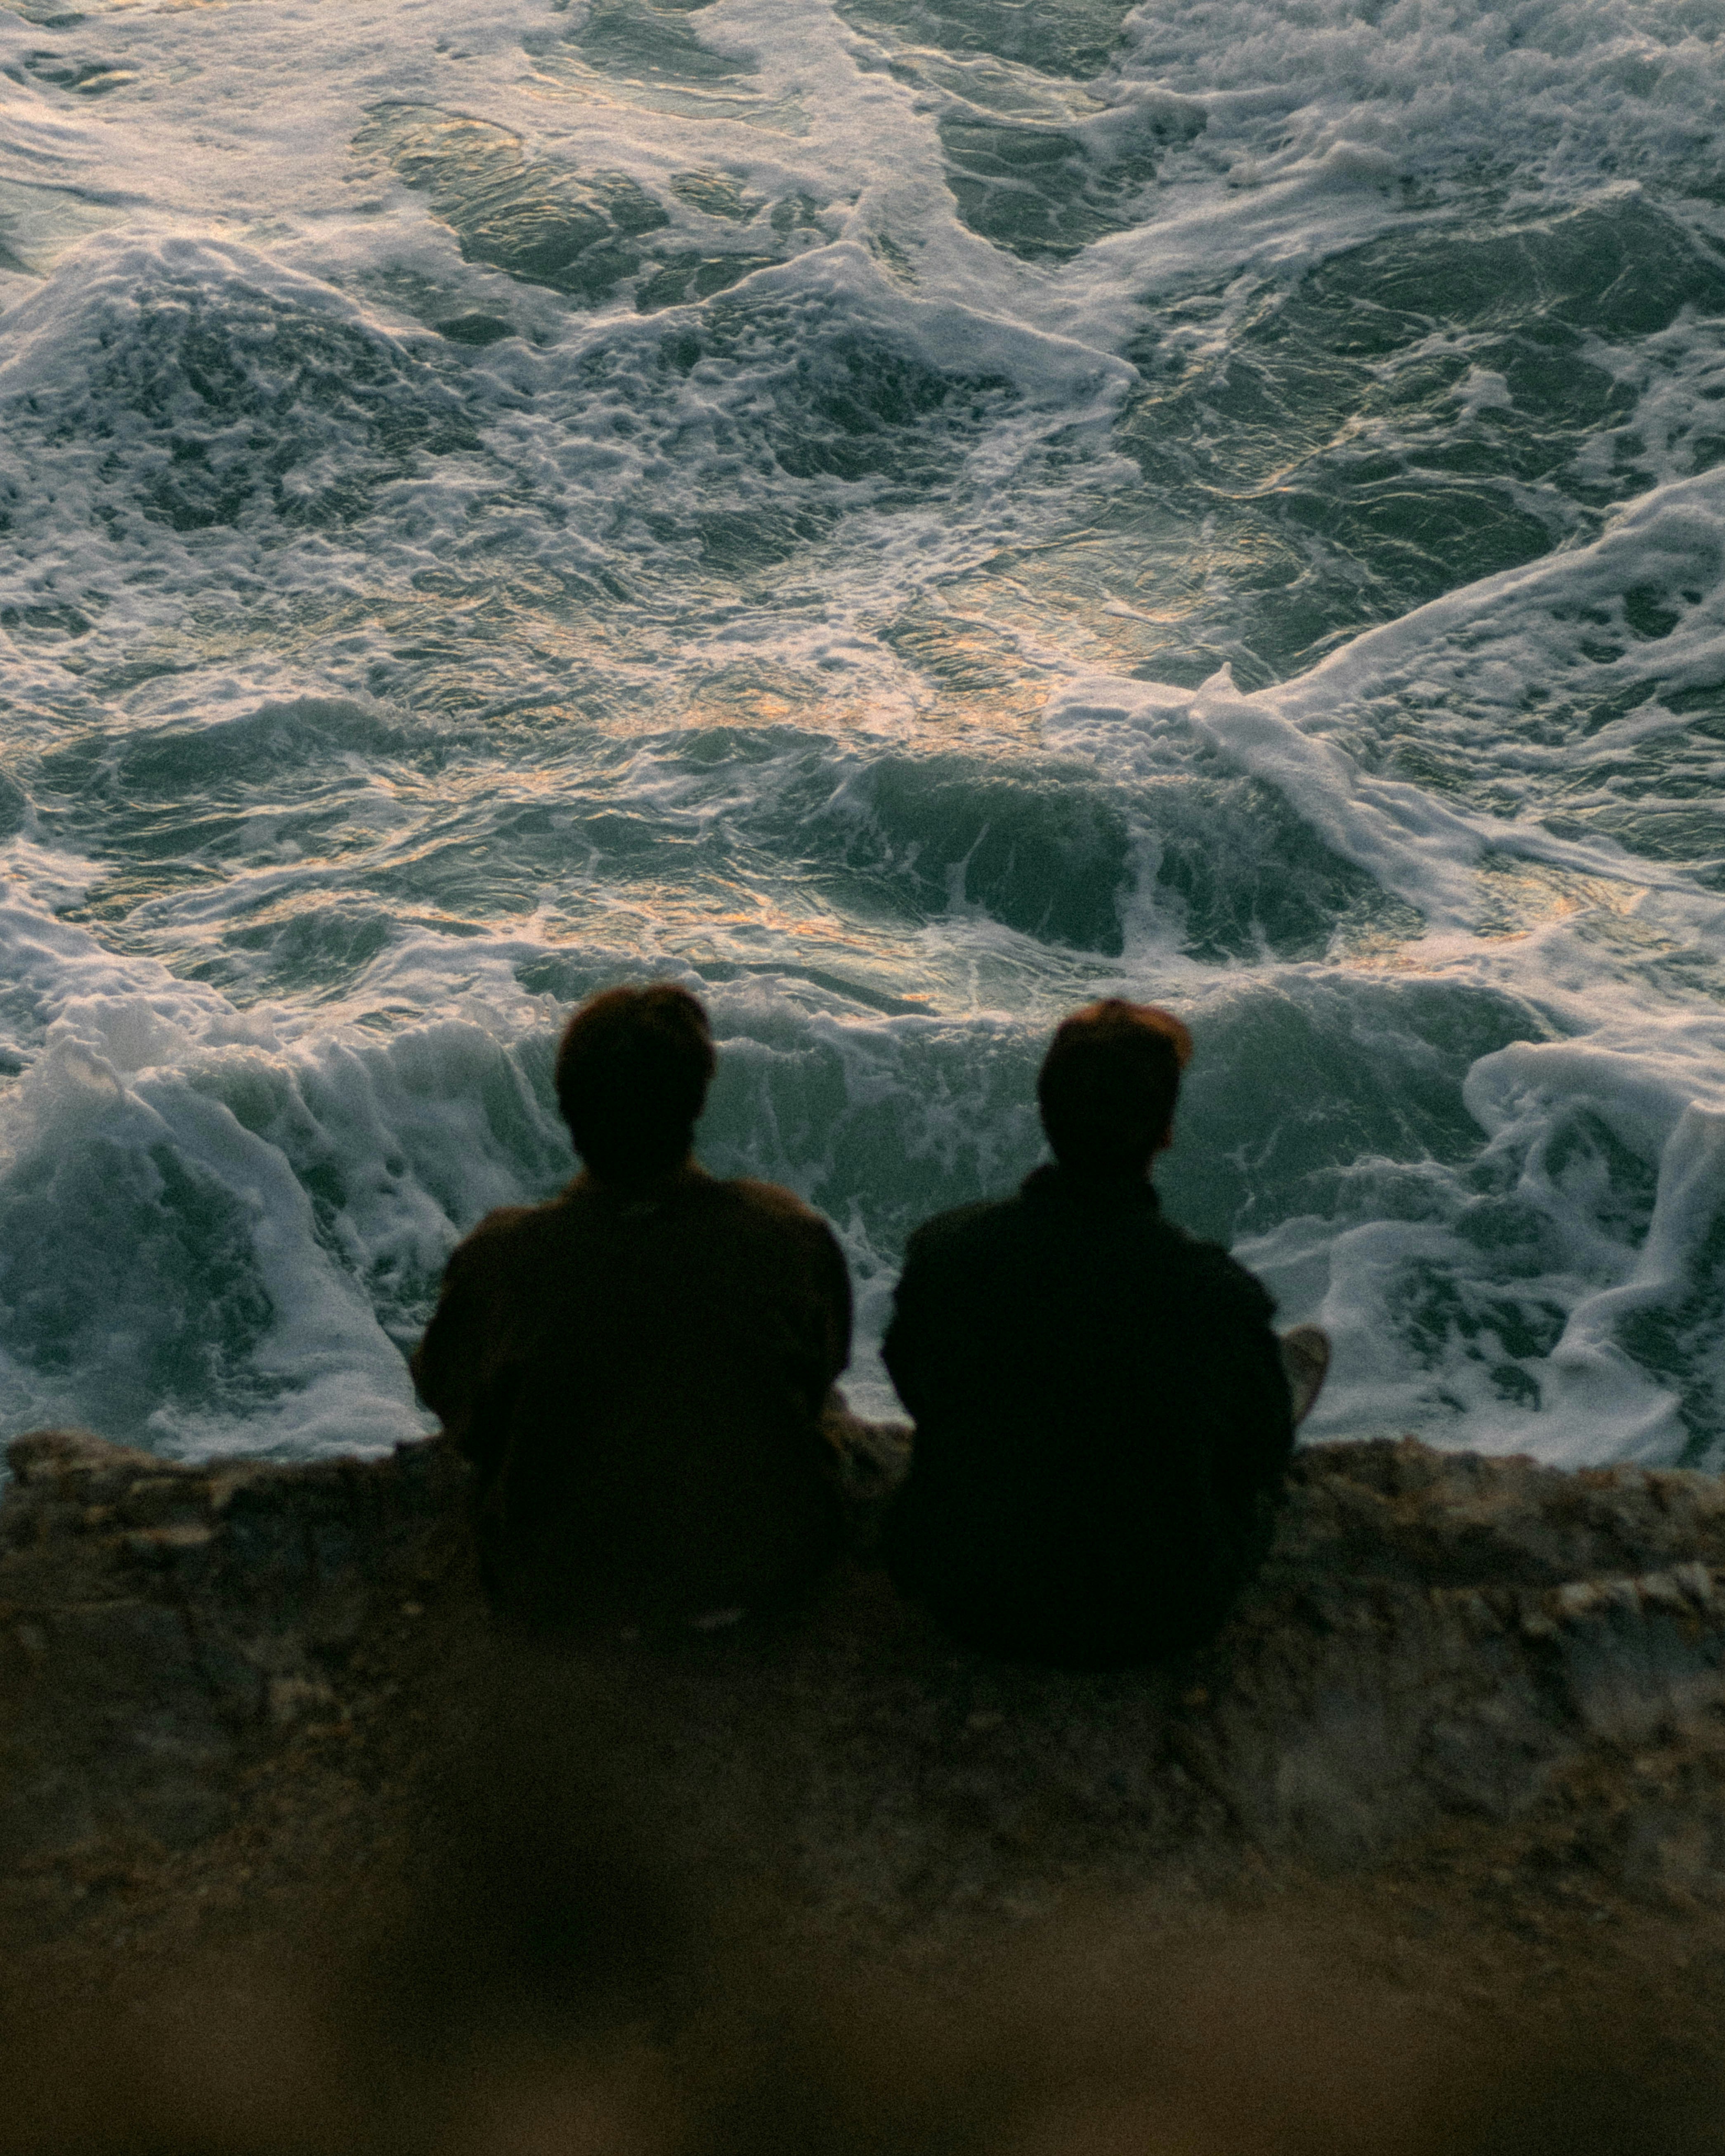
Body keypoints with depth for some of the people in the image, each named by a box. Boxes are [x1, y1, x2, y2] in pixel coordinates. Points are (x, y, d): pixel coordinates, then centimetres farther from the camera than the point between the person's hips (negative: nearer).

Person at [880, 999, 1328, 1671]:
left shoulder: (943, 1250, -22)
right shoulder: (1223, 1299, -29)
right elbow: (1260, 1457, -9)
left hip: (960, 1595, 2)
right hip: (1147, 1622, -2)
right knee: (1306, 1350, 23)